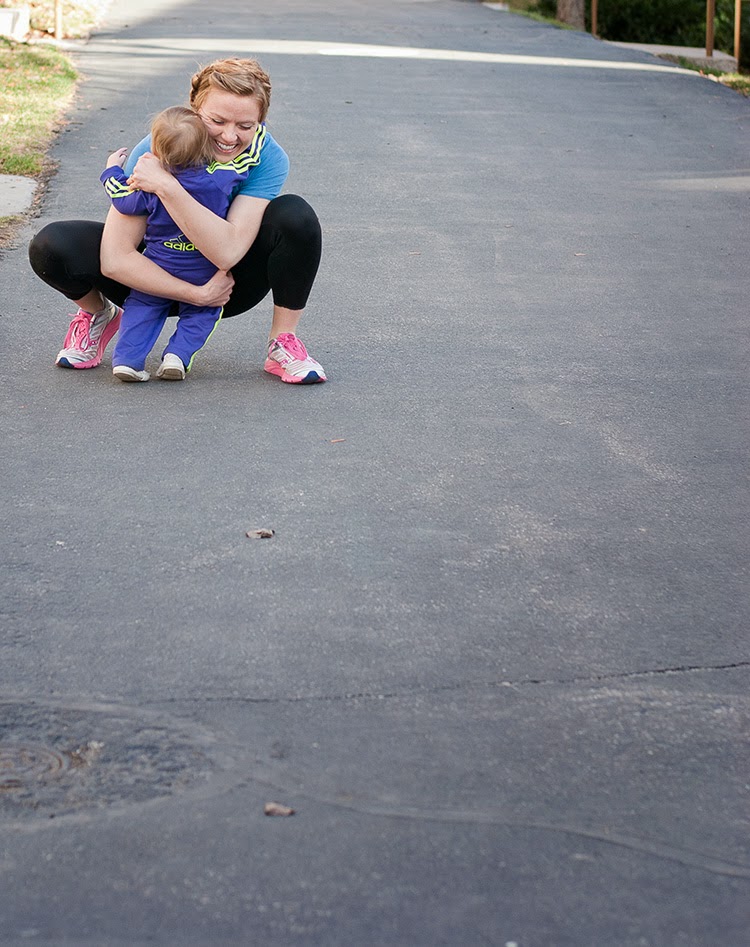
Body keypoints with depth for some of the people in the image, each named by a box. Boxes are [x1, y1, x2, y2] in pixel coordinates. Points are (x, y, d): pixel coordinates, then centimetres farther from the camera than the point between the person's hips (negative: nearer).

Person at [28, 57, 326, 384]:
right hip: (157, 281, 0)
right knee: (51, 246, -25)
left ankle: (283, 344, -10)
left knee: (295, 216, -28)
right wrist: (196, 294, -29)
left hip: (229, 284, 0)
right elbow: (115, 259, -27)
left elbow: (228, 253, -35)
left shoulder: (267, 157, -23)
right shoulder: (154, 152, -24)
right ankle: (99, 317, 9)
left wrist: (166, 185, -40)